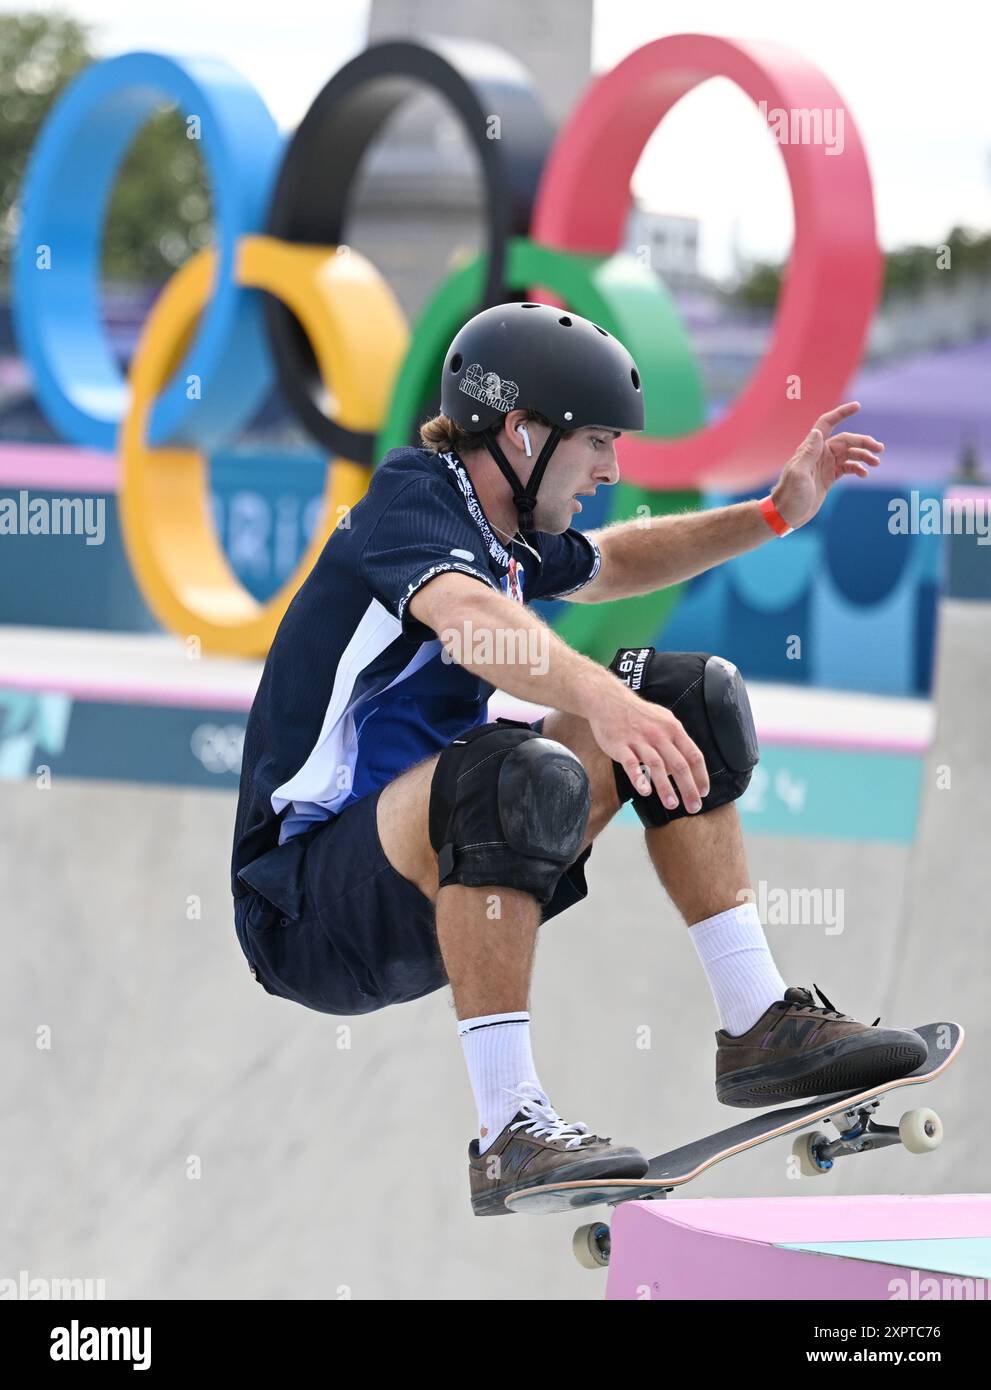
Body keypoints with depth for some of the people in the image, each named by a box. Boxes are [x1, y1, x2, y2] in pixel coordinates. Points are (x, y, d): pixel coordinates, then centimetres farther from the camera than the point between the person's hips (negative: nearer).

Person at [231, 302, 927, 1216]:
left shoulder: (504, 534, 12)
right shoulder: (412, 499, -15)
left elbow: (612, 565, 35)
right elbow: (465, 619, -38)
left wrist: (778, 513, 24)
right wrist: (603, 701, -55)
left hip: (431, 880, 9)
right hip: (305, 910, -9)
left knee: (685, 699, 7)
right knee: (520, 774, -38)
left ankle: (759, 1028, 6)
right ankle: (508, 1135, -38)